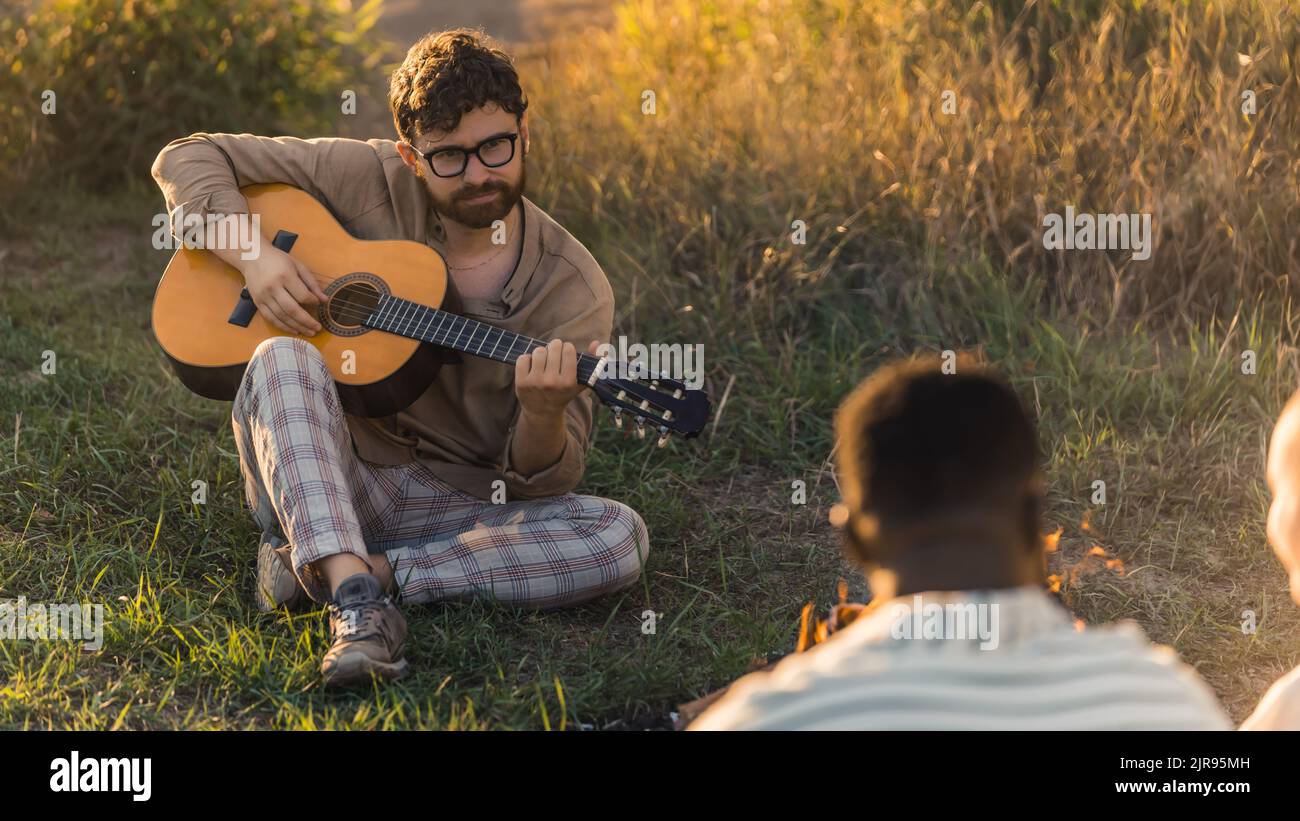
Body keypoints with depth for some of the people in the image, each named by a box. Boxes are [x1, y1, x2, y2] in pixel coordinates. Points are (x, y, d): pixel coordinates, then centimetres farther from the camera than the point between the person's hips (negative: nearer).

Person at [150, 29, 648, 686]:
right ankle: (356, 596, -43)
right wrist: (254, 256, -17)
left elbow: (544, 485, -8)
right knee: (284, 359, -31)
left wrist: (544, 414, -31)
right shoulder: (368, 182, -4)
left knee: (620, 537, -26)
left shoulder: (573, 287, -6)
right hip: (313, 484, 0)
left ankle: (366, 571, -25)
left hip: (459, 504, 0)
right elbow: (188, 160, 0)